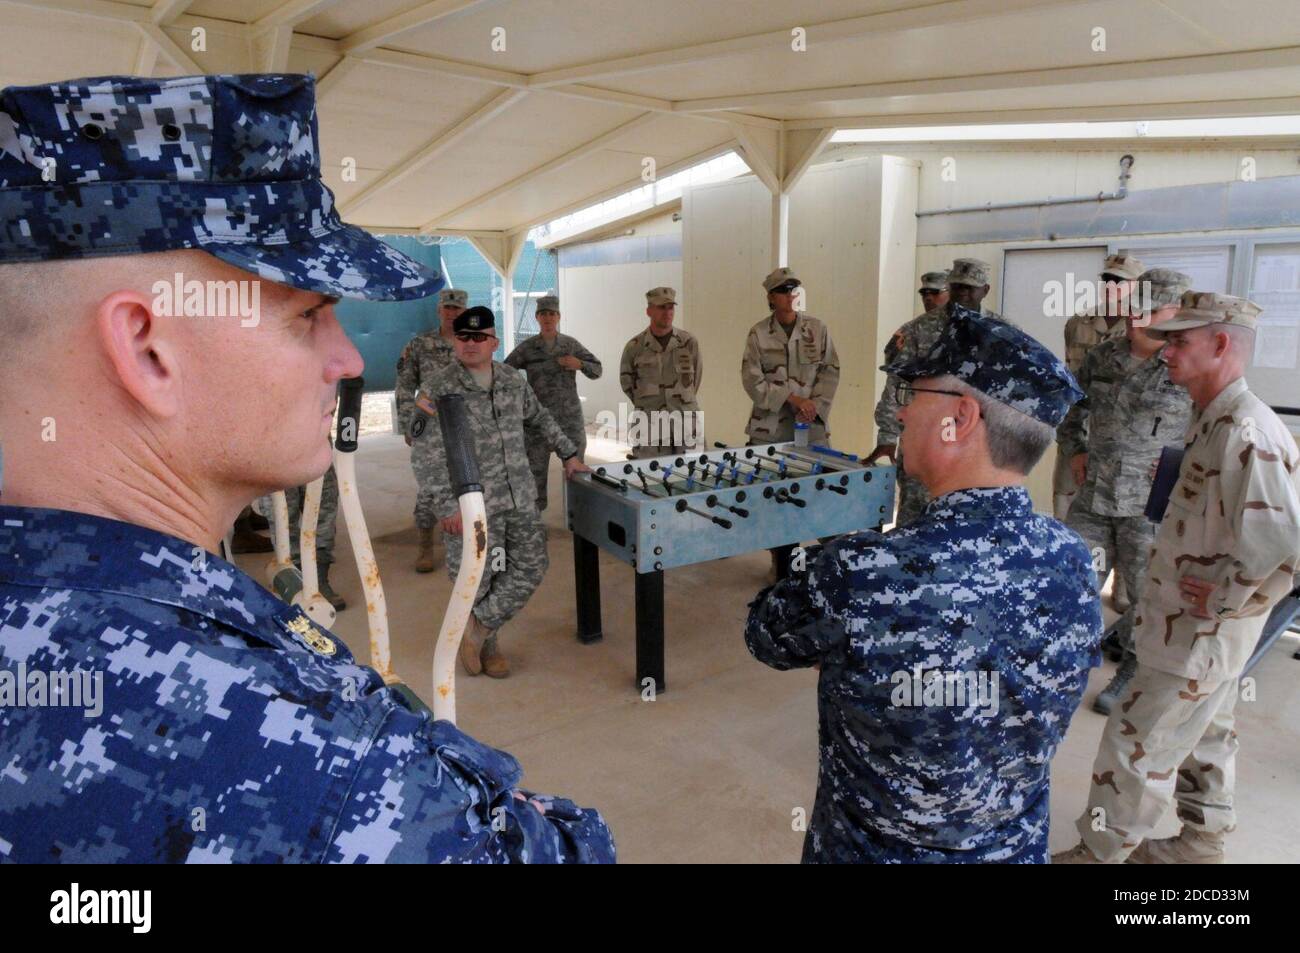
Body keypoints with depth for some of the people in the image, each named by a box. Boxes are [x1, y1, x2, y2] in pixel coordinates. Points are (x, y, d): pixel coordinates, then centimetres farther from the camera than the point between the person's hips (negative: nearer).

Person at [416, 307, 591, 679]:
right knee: (477, 576, 2)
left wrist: (569, 454, 22)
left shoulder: (513, 380, 8)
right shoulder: (442, 387, -8)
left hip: (520, 496, 6)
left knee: (531, 567, 5)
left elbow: (541, 420, 24)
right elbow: (436, 453, -11)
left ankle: (479, 626, 20)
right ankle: (487, 644, 24)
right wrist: (448, 505, -14)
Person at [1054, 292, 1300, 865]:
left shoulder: (1244, 434, -26)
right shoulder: (1216, 422, 6)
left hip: (1196, 638, -10)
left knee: (1135, 749, 3)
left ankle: (1100, 855, 19)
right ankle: (1201, 845, 42)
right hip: (1202, 634, 10)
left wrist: (1224, 599, -21)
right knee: (1204, 737, 23)